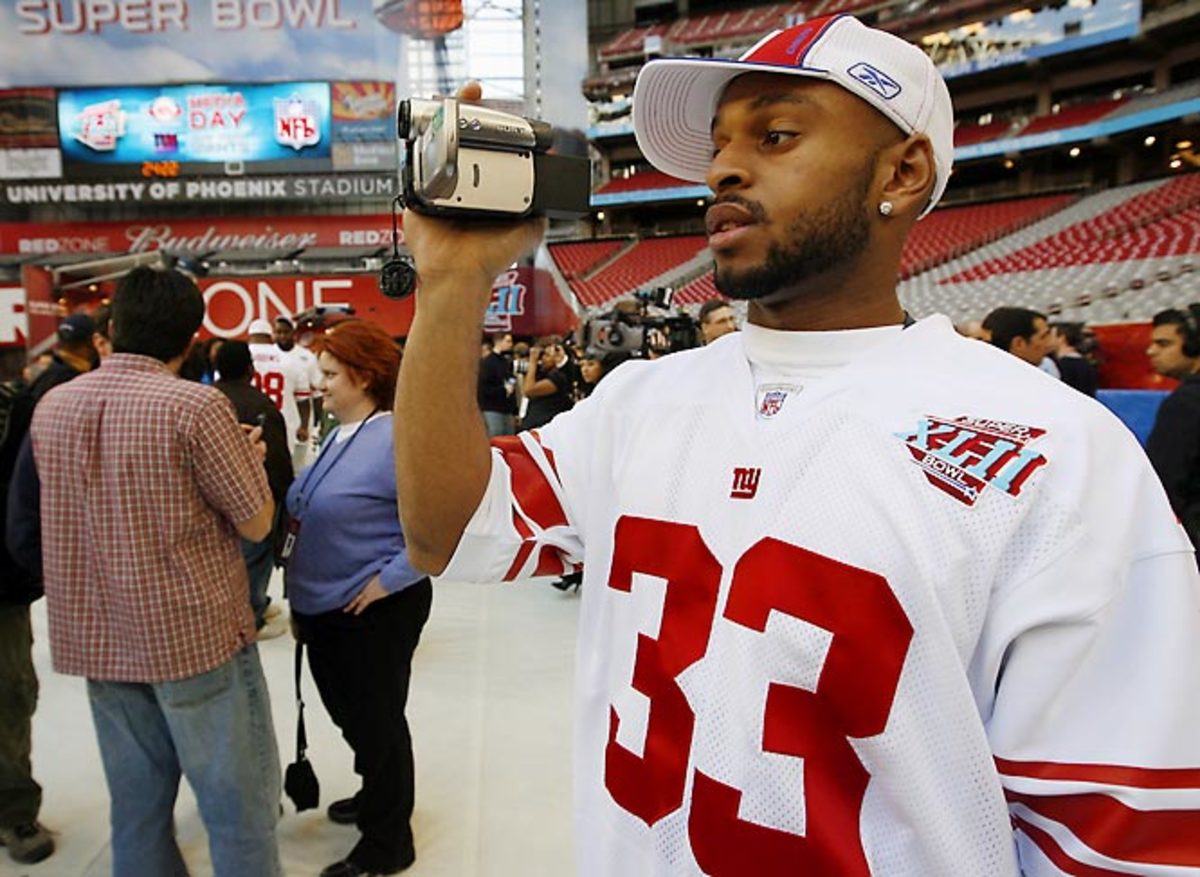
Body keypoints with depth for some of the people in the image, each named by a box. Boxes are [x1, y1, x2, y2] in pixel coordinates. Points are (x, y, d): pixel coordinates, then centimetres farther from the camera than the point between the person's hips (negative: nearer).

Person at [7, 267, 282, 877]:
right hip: (196, 634, -6)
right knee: (238, 804, 6)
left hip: (95, 640, 6)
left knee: (137, 804, 18)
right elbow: (256, 523, -12)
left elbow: (24, 534, 11)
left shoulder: (50, 407, 2)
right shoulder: (196, 406, -17)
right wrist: (250, 456, 5)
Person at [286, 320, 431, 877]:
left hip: (373, 613, -9)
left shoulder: (395, 438, -22)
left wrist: (388, 579, -24)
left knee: (377, 722, 8)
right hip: (325, 608, 9)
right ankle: (376, 798, 48)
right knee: (351, 716, 24)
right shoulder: (339, 435, 7)